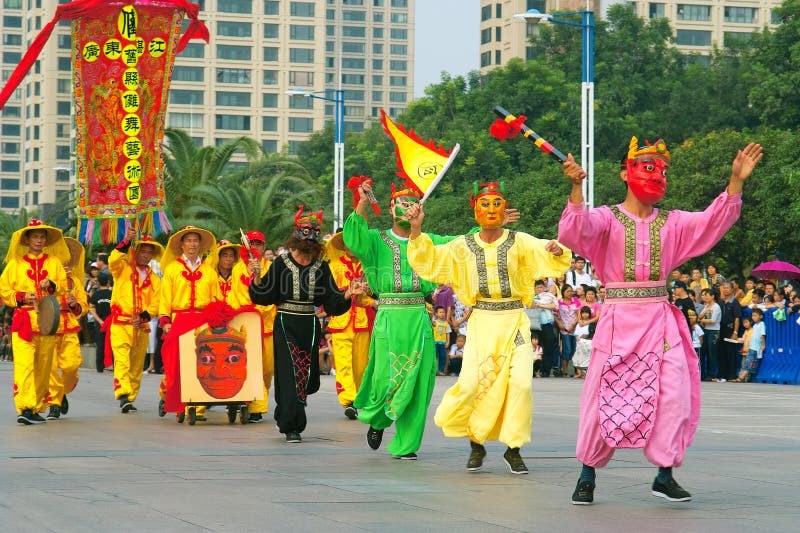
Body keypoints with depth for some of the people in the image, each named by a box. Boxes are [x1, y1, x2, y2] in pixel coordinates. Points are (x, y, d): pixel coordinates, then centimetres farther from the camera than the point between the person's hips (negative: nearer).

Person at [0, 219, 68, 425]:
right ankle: (24, 408, -22)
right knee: (24, 363, -16)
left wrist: (51, 285, -13)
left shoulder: (54, 263, 16)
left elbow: (64, 286, 7)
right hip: (23, 321, -2)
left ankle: (37, 408, 9)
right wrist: (22, 297, -8)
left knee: (43, 367, 2)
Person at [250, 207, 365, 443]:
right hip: (285, 324, -4)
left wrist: (348, 294, -15)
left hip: (309, 326, 4)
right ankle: (291, 426, -8)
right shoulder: (281, 262, -1)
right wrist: (257, 278, -21)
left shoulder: (321, 267, 7)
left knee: (307, 374, 6)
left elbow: (332, 301, 3)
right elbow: (264, 296, -4)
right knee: (291, 372, -10)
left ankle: (285, 417, 30)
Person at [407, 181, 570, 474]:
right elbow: (428, 260, 8)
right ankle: (476, 444, 13)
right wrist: (416, 229, -5)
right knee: (471, 383, -11)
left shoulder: (520, 242, 2)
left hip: (515, 321, -1)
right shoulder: (464, 246, 8)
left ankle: (513, 448, 2)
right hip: (482, 322, 1)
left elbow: (547, 256, -9)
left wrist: (556, 251, -32)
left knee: (520, 383, -15)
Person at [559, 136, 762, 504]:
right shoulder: (607, 219, 0)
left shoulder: (671, 223, 11)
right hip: (619, 320, -4)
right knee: (605, 398, -2)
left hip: (660, 320, 4)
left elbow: (714, 221, 1)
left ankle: (664, 475, 5)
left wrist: (736, 180, -11)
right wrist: (576, 187, -35)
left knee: (673, 396, -4)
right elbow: (575, 232, -19)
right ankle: (587, 477, 11)